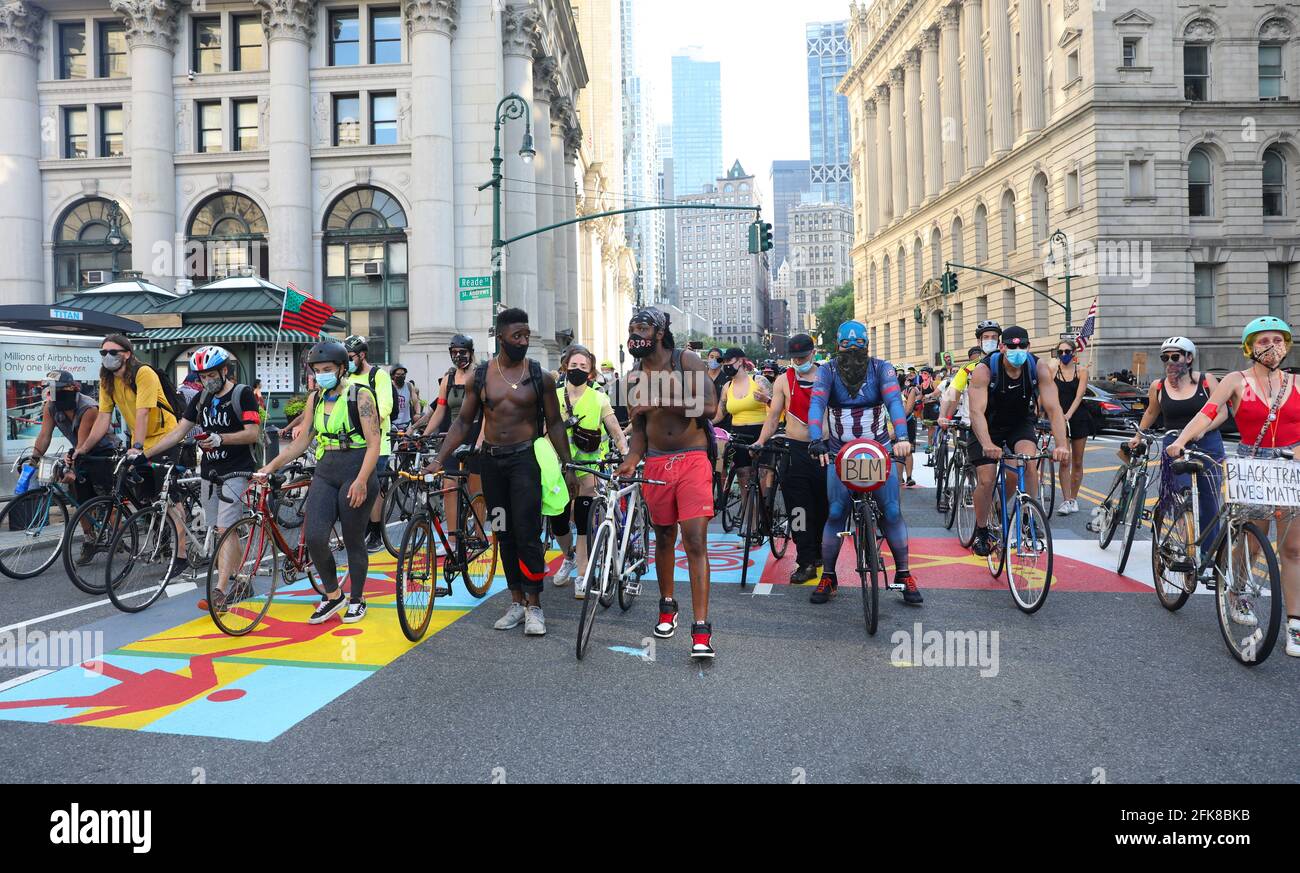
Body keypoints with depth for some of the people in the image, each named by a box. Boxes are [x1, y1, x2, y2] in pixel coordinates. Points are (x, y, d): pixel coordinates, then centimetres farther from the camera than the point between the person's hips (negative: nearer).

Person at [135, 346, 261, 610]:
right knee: (222, 531, 9)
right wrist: (144, 453, 0)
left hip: (236, 472, -7)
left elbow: (254, 433, -15)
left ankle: (220, 591, -16)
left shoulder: (242, 394, -7)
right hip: (210, 472, 7)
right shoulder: (201, 398, 11)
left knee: (225, 530, -13)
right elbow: (178, 432, 9)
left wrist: (220, 438, -28)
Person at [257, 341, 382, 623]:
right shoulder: (315, 398, 11)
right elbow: (301, 441, 13)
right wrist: (271, 466, 2)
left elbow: (374, 442, -12)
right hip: (325, 474, 5)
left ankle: (357, 600, 23)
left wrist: (361, 480, -23)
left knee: (353, 541, 4)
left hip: (356, 474, -5)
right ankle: (333, 596, 11)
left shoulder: (360, 395, -6)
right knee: (314, 537, -9)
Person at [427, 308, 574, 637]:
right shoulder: (480, 375, 4)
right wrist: (439, 459, -1)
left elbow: (554, 423, 3)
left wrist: (567, 467, 0)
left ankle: (534, 606, 2)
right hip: (491, 460, 3)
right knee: (504, 535, 9)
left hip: (525, 458, -3)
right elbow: (464, 421, 7)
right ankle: (517, 602, 19)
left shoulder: (540, 376, -1)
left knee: (527, 533, -10)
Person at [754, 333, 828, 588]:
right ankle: (806, 562, 0)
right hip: (795, 450, 0)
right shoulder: (784, 380, 5)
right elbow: (773, 416, 6)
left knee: (823, 505, 9)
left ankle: (820, 553, 29)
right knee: (799, 507, -4)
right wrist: (761, 441, -6)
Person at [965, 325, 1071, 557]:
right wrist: (987, 444, -55)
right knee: (986, 480, -10)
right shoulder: (984, 370, -28)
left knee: (1029, 459, -27)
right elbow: (977, 411, -38)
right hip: (989, 426, -1)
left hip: (1020, 423, 1)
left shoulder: (1038, 368, -21)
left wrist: (1061, 444, -42)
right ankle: (981, 532, 14)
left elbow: (1053, 407, -27)